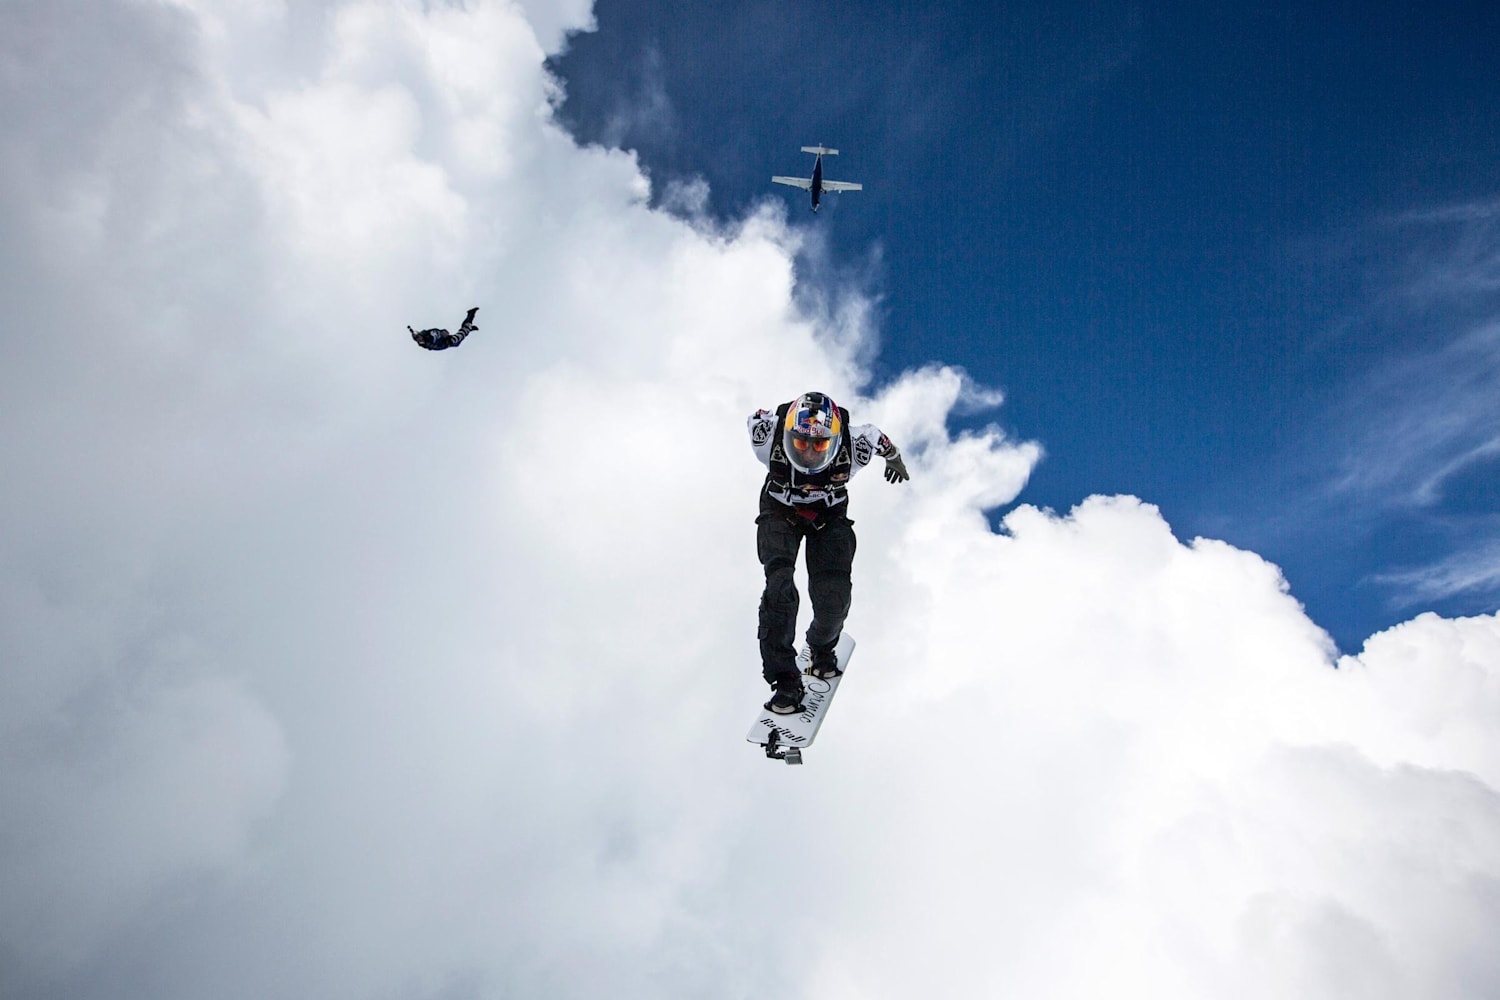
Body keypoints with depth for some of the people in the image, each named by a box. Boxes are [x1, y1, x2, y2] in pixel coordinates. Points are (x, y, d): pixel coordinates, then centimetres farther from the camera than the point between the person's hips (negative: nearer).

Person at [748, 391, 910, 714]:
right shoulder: (770, 435, -33)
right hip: (780, 514, 0)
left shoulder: (854, 445, -33)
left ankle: (822, 646, 26)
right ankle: (784, 679, -11)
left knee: (834, 598, -10)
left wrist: (895, 460, 14)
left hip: (829, 517, 1)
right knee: (779, 587, -22)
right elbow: (757, 417, -8)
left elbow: (880, 439, -8)